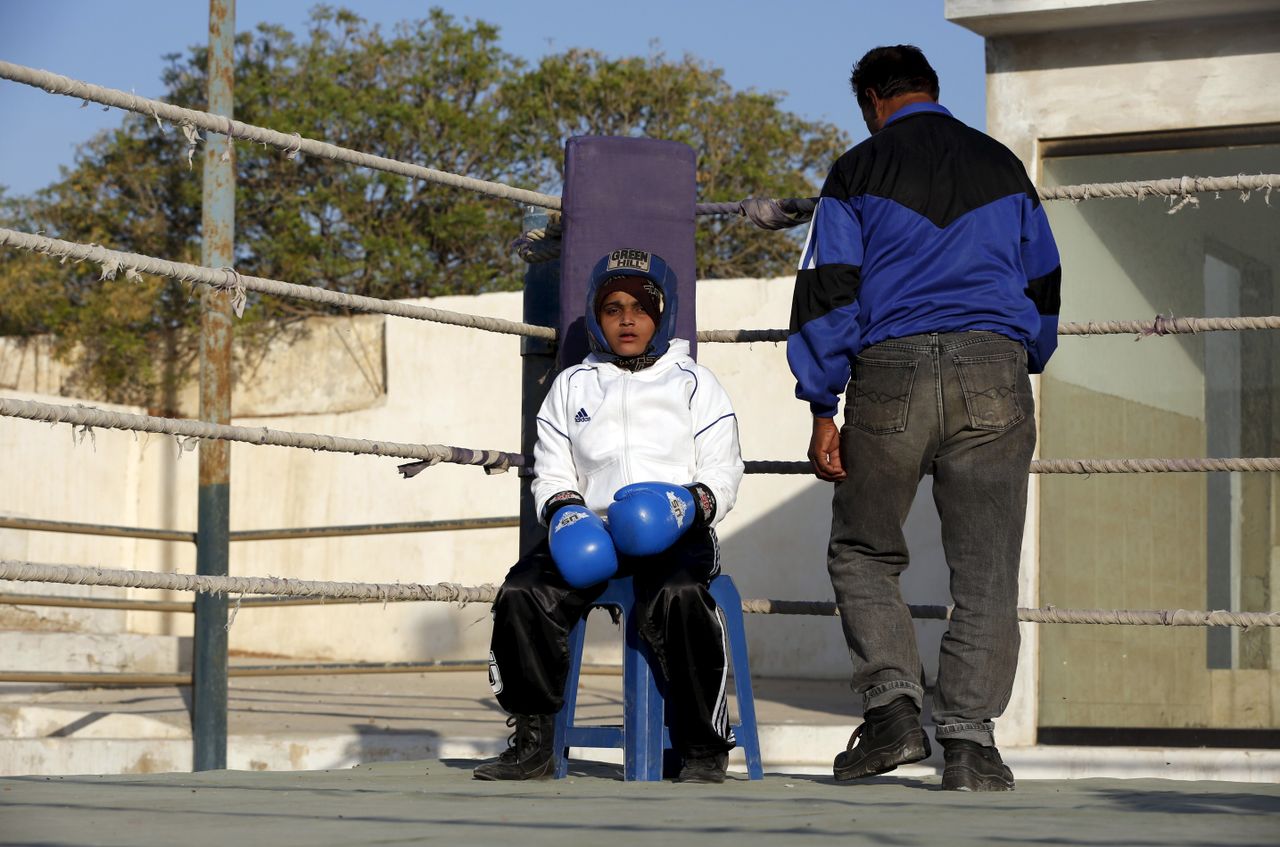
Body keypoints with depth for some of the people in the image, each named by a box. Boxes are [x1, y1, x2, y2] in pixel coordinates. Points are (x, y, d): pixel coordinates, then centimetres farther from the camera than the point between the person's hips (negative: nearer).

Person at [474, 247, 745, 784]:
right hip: (592, 532, 3)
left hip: (675, 533, -3)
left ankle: (704, 752, -26)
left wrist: (692, 501, -13)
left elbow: (722, 471, 8)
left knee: (678, 596, -36)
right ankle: (534, 743, -14)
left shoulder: (692, 383, 15)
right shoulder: (572, 386, 23)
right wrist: (564, 509, -5)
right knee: (522, 593, -24)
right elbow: (551, 472, 18)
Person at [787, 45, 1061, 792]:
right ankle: (969, 742, -4)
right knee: (985, 569, 3)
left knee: (863, 554, 13)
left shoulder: (858, 173, 7)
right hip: (994, 374, 2)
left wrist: (822, 410, 2)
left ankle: (893, 705, -5)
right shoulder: (1003, 168, 17)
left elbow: (827, 292, 1)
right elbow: (1045, 283, 22)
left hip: (890, 375, -2)